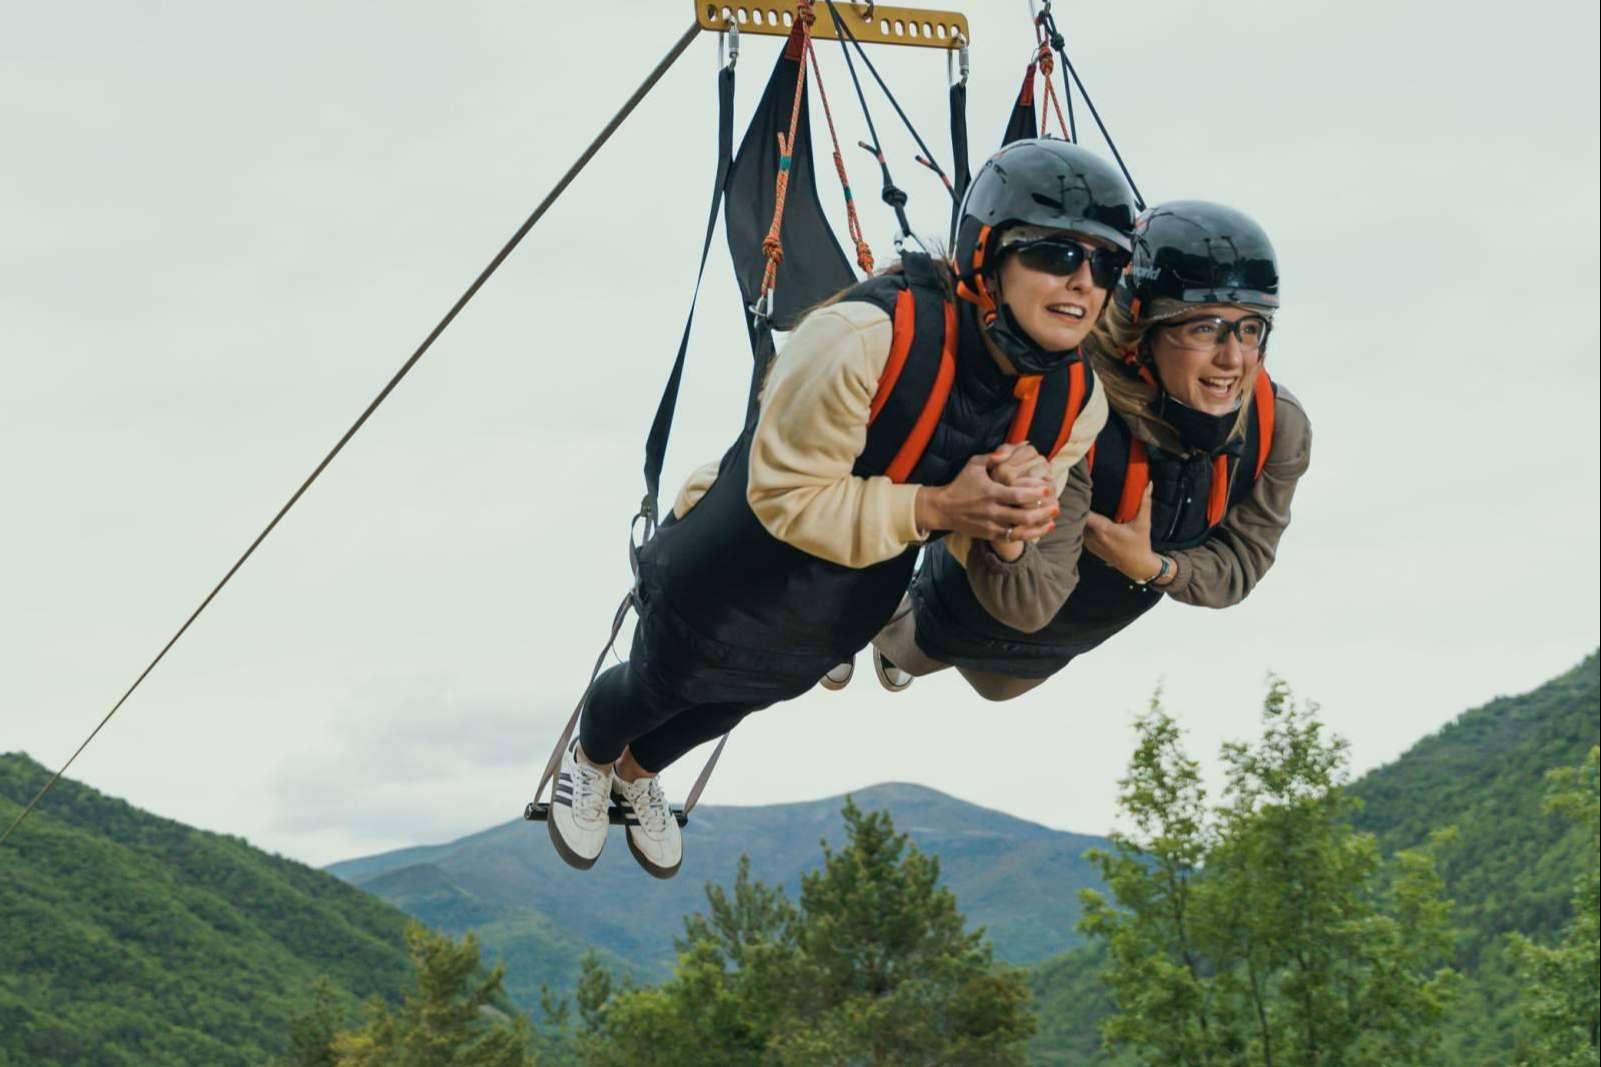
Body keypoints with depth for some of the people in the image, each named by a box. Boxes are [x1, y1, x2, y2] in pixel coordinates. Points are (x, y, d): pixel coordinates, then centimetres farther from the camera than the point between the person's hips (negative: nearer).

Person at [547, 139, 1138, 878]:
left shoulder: (1075, 403, -20)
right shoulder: (867, 337, -41)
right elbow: (785, 495, -35)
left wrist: (1010, 519, -30)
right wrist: (934, 507, -42)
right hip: (724, 580, -6)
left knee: (729, 705, 34)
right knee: (660, 685, 25)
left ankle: (639, 771, 69)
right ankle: (590, 759, 63)